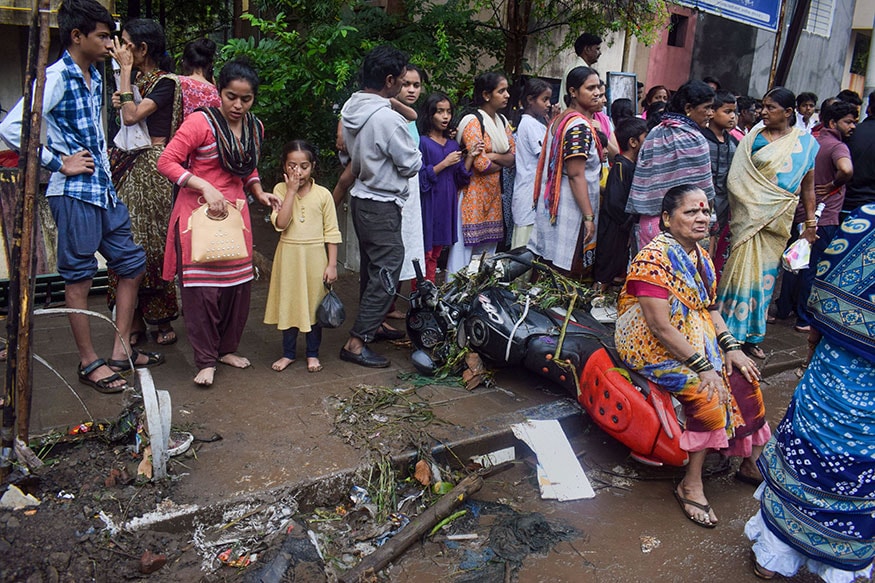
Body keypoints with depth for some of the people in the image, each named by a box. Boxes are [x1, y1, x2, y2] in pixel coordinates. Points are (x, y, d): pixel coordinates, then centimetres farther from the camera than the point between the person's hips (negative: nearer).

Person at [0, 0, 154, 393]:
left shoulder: (95, 76, 13)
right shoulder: (55, 77, -12)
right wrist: (58, 163, -15)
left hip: (105, 190, 9)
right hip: (74, 193, -9)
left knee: (131, 263, 12)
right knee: (79, 277, 2)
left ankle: (121, 348, 23)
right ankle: (89, 363, 14)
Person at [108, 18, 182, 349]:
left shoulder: (166, 83, -7)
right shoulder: (136, 80, 16)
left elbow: (132, 116, -20)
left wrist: (125, 68, -13)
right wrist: (118, 102, 4)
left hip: (151, 168, -7)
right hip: (127, 166, 7)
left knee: (151, 242, -3)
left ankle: (162, 322, 8)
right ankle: (135, 321, 11)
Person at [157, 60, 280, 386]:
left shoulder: (255, 127, 9)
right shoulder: (201, 122, -11)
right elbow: (166, 162, -14)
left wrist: (259, 193, 7)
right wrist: (205, 187, -23)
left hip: (235, 211, 6)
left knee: (238, 283, 8)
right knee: (202, 286, -6)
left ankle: (227, 348, 25)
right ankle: (206, 360, 5)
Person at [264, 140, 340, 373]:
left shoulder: (323, 194, -4)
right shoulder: (281, 190, -2)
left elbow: (332, 232, -2)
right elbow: (280, 223, -16)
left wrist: (332, 264, -6)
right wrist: (292, 190, -16)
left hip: (315, 256, -1)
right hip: (289, 256, 1)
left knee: (315, 304, 8)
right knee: (288, 303, 9)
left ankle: (312, 354, 23)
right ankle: (289, 352, 25)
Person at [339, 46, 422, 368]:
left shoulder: (351, 108, 4)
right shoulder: (388, 118, -22)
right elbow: (412, 165, -12)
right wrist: (413, 152, 5)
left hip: (360, 197, 9)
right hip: (382, 204, -9)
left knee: (371, 267, 20)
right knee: (386, 272, -3)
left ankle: (373, 324, 36)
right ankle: (357, 342, -1)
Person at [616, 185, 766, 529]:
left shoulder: (700, 258, 7)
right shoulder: (654, 259, -22)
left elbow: (709, 308, 13)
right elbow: (660, 326, -26)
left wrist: (731, 347, -2)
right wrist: (702, 367, -24)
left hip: (698, 343, 9)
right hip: (655, 351, -9)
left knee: (745, 380, 0)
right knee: (709, 396, -22)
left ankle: (752, 463, 19)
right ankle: (691, 485, -8)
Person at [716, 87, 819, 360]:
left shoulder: (805, 142, 5)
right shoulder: (754, 136, 2)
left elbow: (808, 186, 9)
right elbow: (738, 176, -2)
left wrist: (810, 222, 6)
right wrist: (733, 212, -13)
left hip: (779, 221, 2)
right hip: (748, 215, -1)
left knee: (766, 273, 8)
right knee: (743, 268, -3)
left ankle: (751, 335, 18)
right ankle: (730, 330, 8)